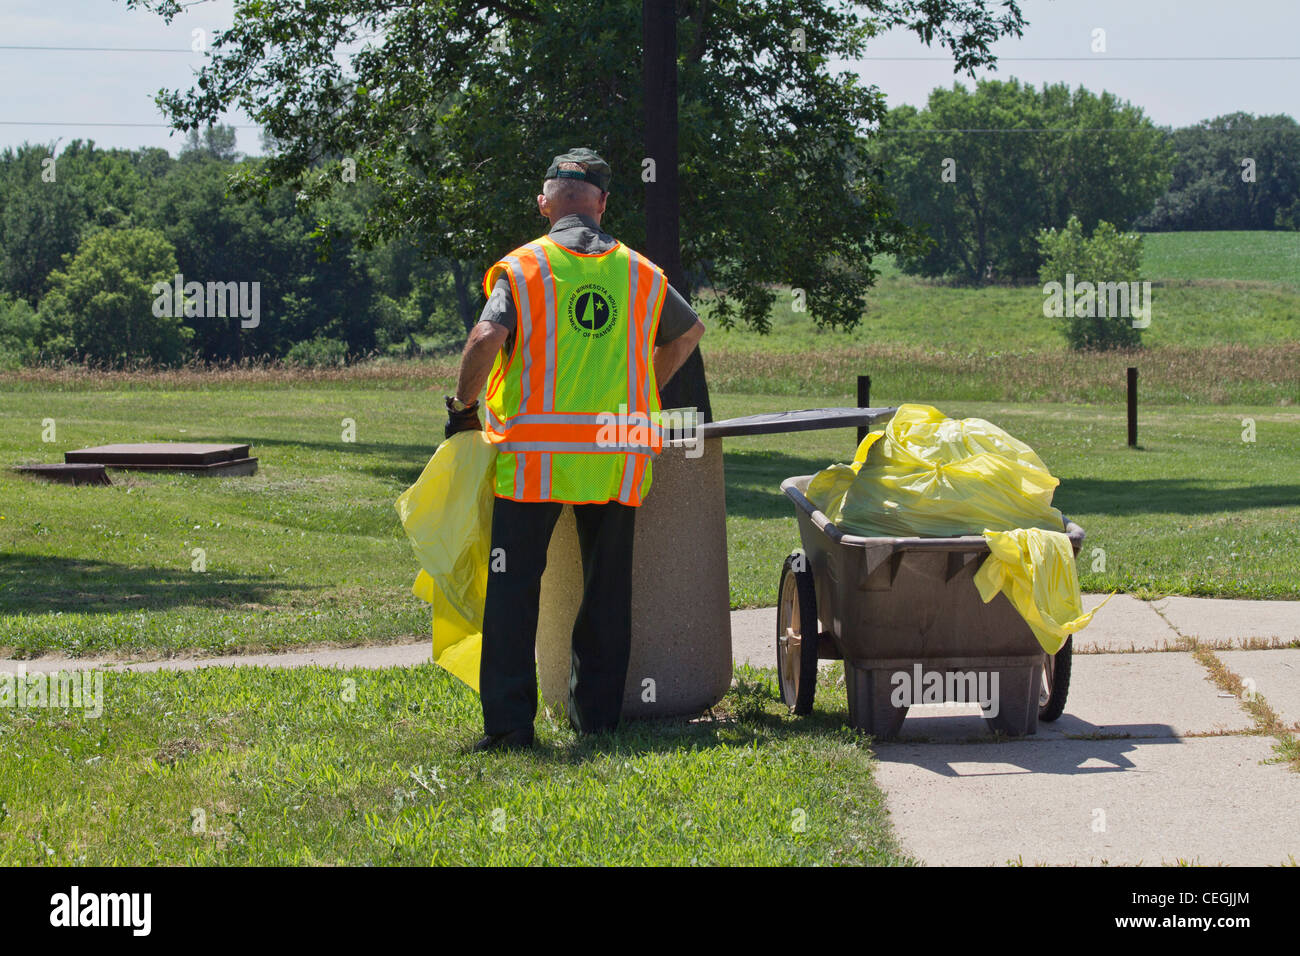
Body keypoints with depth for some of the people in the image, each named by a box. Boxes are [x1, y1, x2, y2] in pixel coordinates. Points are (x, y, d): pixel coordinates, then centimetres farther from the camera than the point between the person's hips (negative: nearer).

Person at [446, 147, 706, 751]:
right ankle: (598, 712, 17)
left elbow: (486, 339, -18)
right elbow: (688, 331, 22)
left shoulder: (523, 268, -4)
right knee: (607, 587, 13)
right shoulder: (640, 273, 9)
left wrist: (463, 406, -4)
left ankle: (509, 722, -4)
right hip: (617, 457, 3)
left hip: (534, 456, -3)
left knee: (513, 587, 1)